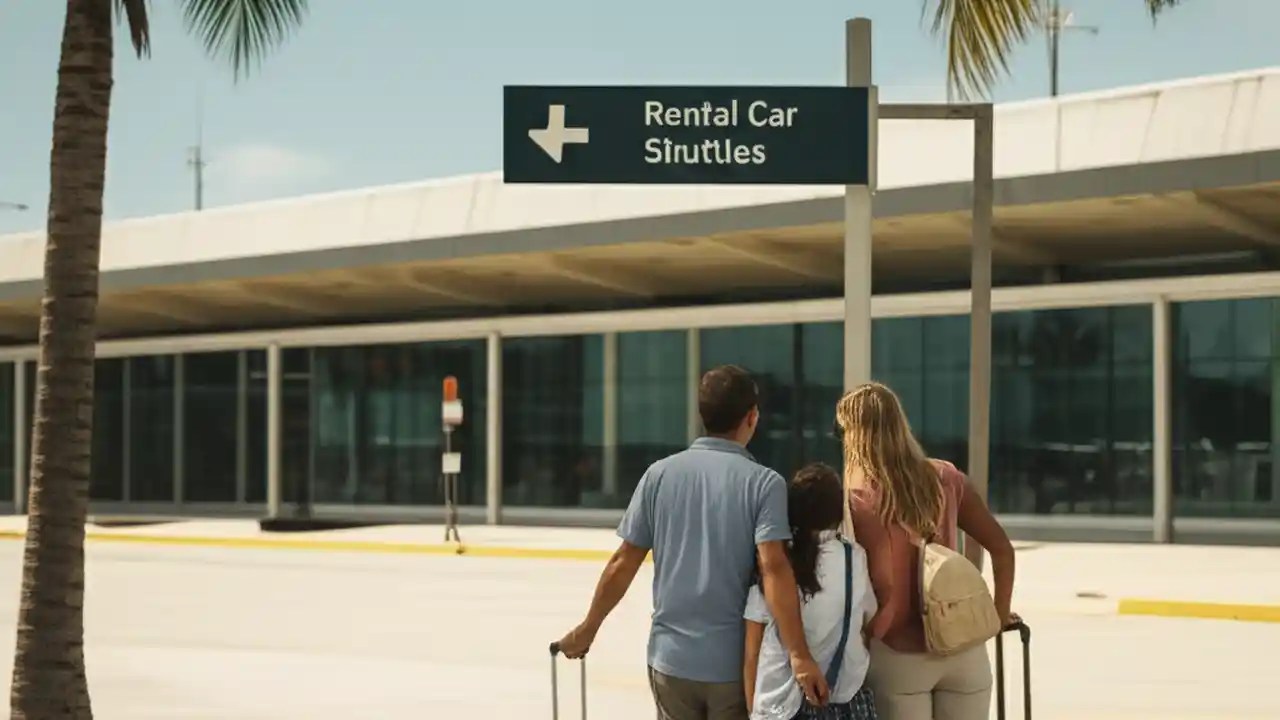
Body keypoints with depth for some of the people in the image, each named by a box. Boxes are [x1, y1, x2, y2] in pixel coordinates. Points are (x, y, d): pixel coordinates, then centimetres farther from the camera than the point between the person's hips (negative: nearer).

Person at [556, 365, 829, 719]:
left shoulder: (661, 473, 1)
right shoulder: (764, 483, -9)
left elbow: (623, 563, 2)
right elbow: (773, 569, -20)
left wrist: (588, 628, 14)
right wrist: (799, 655, -23)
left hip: (671, 658, 3)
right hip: (737, 664, -3)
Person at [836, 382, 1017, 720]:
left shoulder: (860, 498, -11)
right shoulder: (945, 478, 4)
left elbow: (884, 590, -19)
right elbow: (1002, 548, 7)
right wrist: (1000, 612, 19)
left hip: (900, 655, -4)